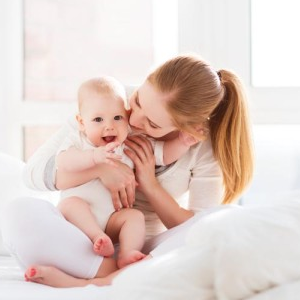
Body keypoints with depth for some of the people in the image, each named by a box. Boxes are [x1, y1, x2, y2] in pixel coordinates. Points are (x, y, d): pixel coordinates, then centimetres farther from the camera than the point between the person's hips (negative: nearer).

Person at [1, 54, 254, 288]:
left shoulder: (206, 145, -10)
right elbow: (35, 171, -9)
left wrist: (151, 186, -19)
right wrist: (101, 168, -25)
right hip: (89, 248, 1)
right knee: (21, 212, -27)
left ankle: (97, 283, -34)